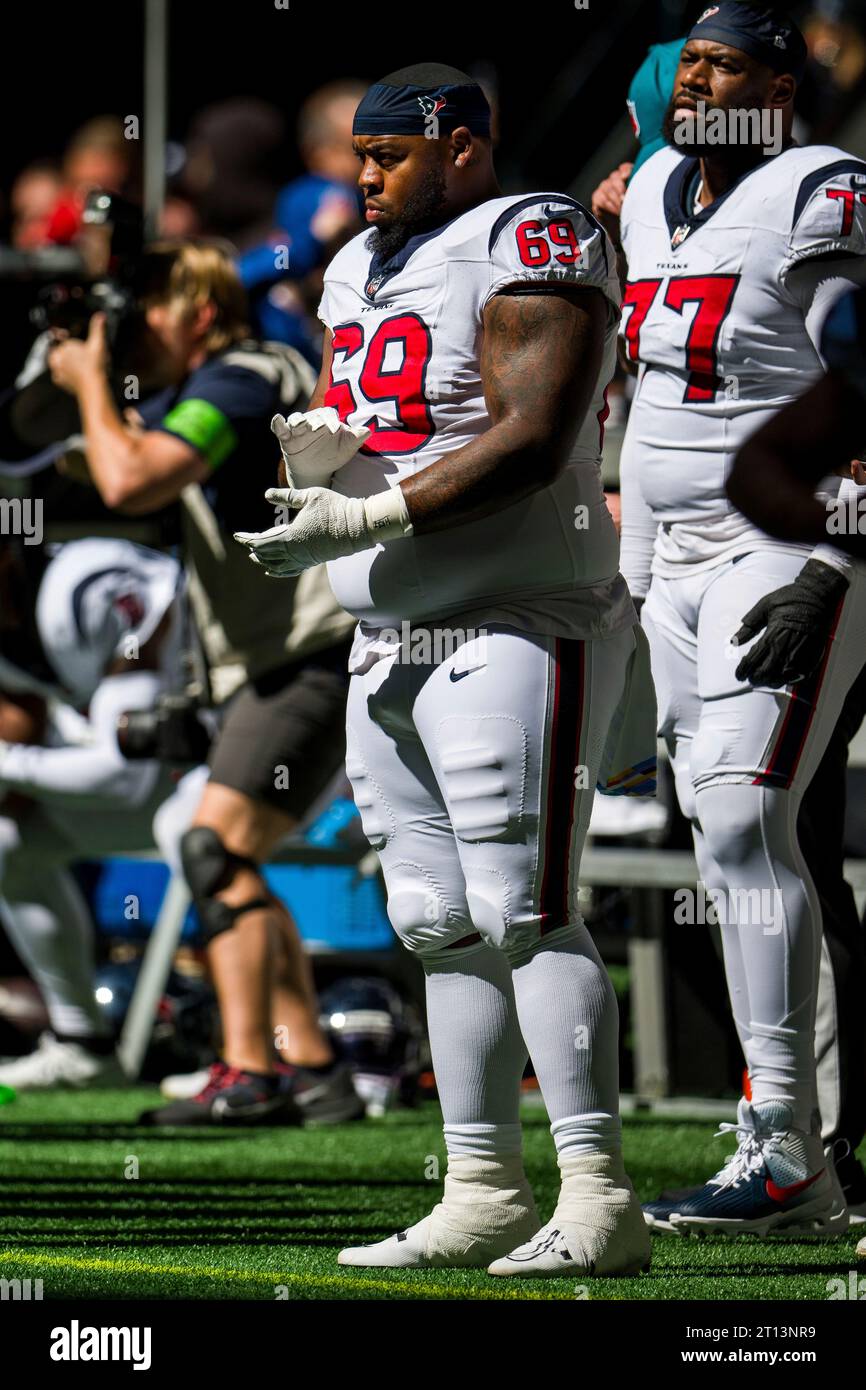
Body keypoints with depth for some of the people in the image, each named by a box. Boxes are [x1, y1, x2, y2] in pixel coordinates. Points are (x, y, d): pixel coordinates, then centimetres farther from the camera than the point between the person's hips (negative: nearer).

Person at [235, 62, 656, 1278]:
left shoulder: (531, 245, -11)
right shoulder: (363, 267, 17)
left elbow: (530, 443, -21)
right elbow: (348, 435, 22)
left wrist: (365, 521, -23)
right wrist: (321, 451, -2)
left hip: (518, 630, -9)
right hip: (392, 648, 9)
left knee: (525, 914, -13)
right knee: (444, 928, 9)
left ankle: (599, 1203, -12)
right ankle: (484, 1196, 15)